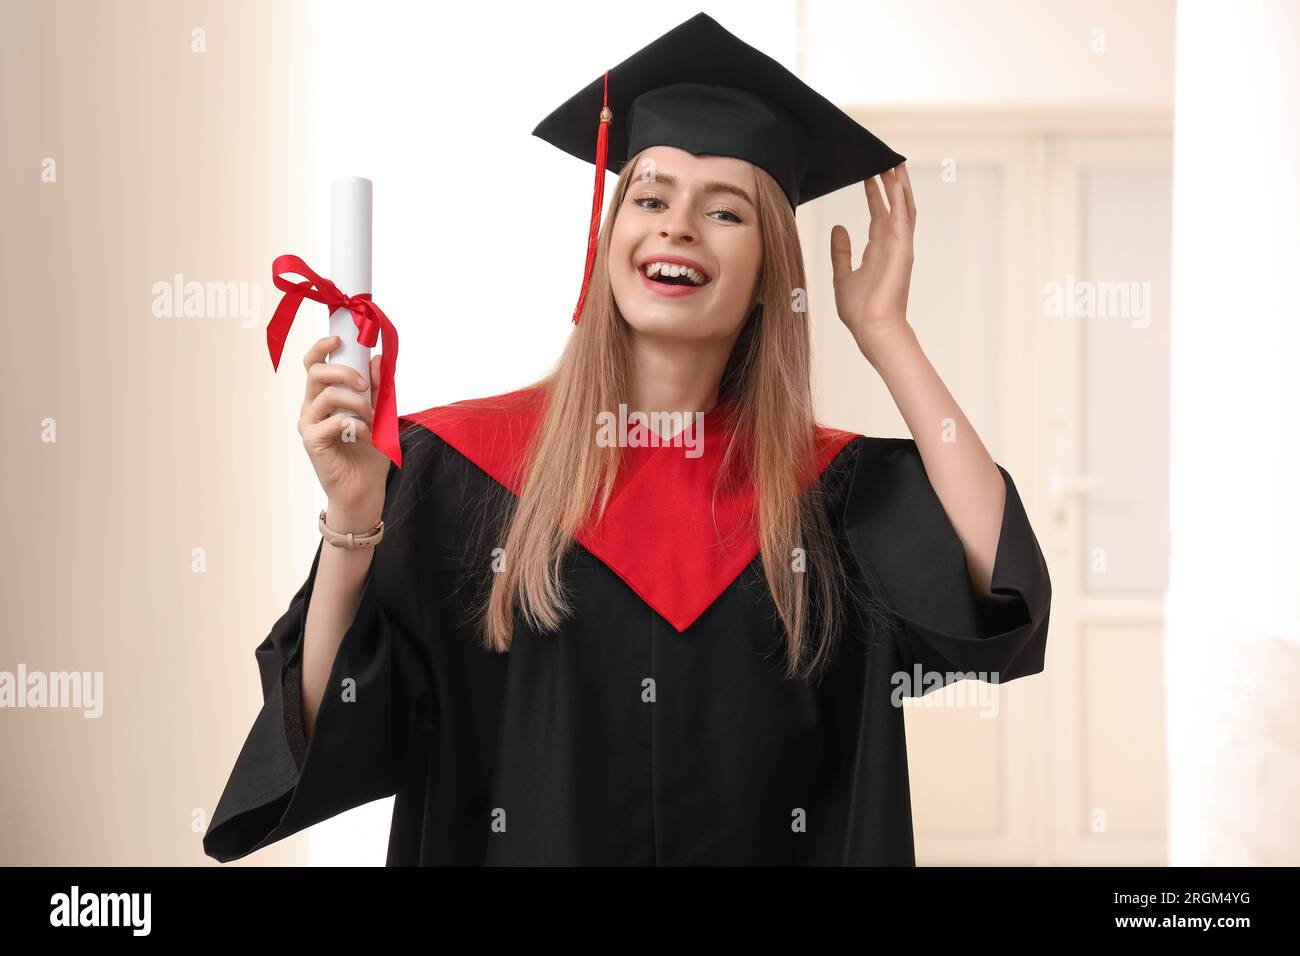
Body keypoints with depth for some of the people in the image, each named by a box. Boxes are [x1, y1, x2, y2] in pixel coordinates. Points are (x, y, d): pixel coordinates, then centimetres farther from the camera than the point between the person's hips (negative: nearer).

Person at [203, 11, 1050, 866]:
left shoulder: (829, 484, -4)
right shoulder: (461, 466, -9)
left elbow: (1002, 593, -20)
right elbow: (325, 728, -11)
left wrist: (884, 331, -13)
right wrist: (352, 514, -27)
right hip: (517, 844, -1)